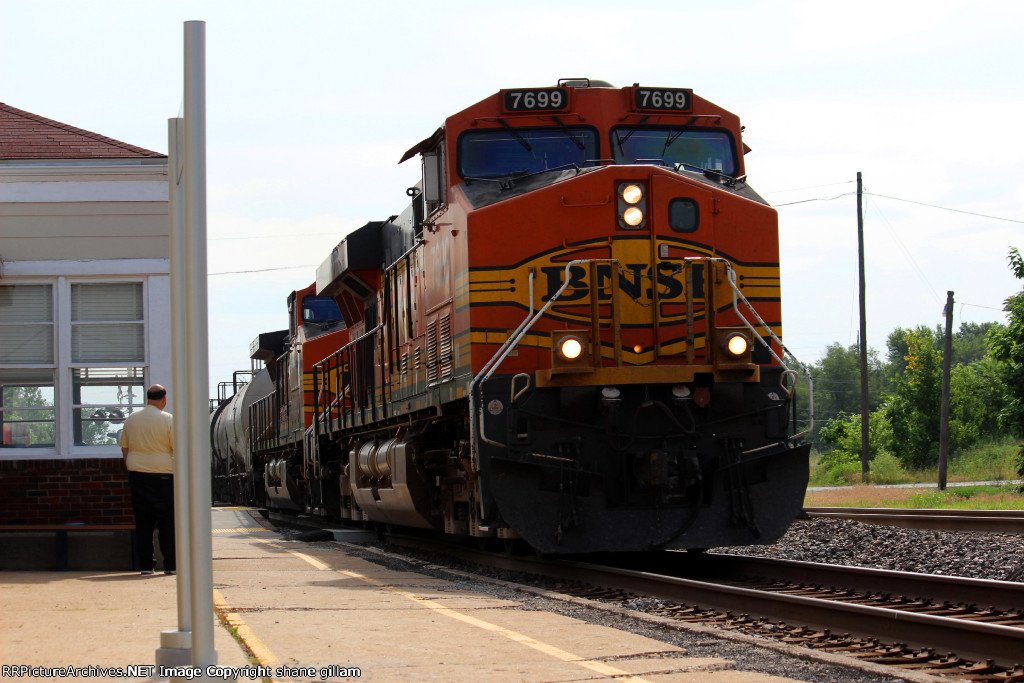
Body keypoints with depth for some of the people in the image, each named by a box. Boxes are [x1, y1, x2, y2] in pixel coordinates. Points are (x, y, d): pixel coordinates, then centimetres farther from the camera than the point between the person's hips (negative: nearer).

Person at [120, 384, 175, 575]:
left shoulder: (131, 419, 7)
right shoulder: (168, 420, -8)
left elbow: (124, 448, 13)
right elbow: (178, 449, -8)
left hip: (137, 474, 4)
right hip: (162, 474, -4)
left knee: (143, 522, 7)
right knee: (167, 521, 2)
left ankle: (145, 564, 7)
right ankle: (170, 564, 0)